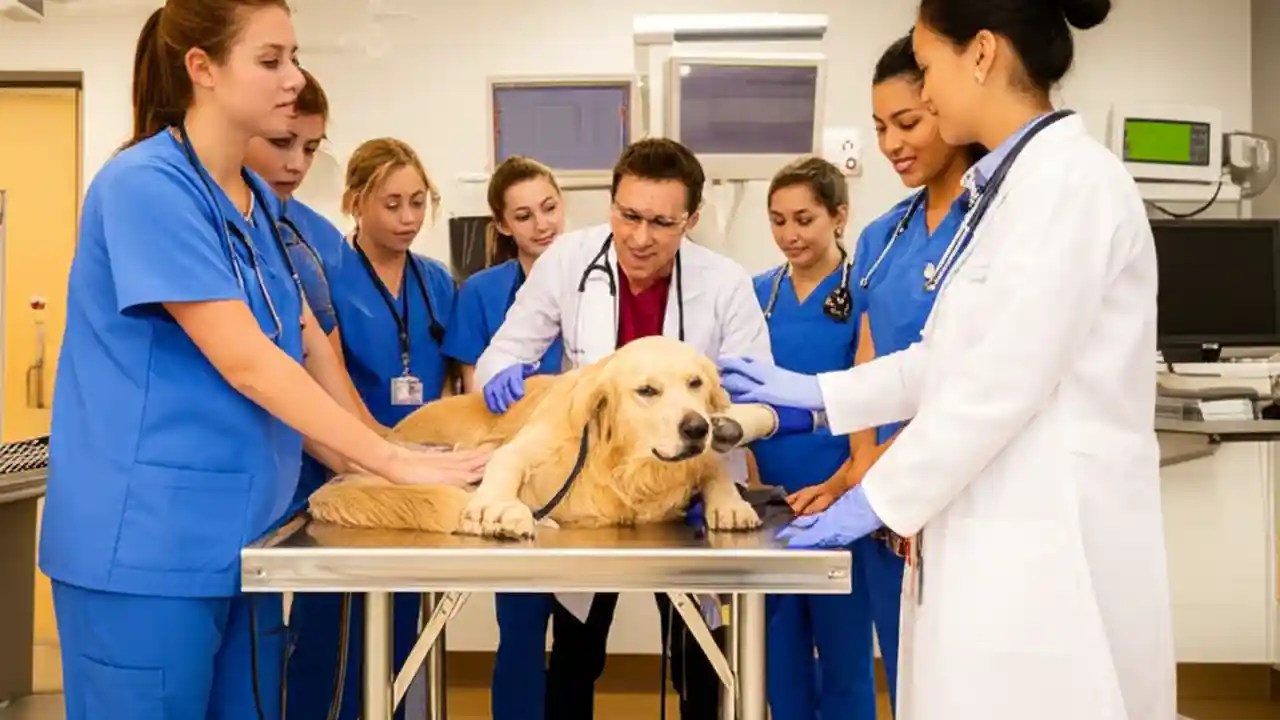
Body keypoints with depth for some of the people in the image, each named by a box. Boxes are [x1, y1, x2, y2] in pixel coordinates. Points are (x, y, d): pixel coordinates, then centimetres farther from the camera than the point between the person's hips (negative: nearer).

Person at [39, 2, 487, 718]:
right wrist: (393, 459, -20)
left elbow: (306, 345, 13)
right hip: (145, 541, -7)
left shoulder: (261, 201, 11)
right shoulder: (145, 184, -14)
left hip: (241, 532, 8)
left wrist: (372, 454, 2)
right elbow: (243, 361, -21)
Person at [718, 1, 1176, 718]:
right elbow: (953, 359, 17)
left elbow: (1002, 380, -20)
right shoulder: (1014, 182, 14)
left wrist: (878, 499, -11)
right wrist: (811, 391, 17)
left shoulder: (1069, 176, -15)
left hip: (1052, 538, -9)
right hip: (1001, 532, 9)